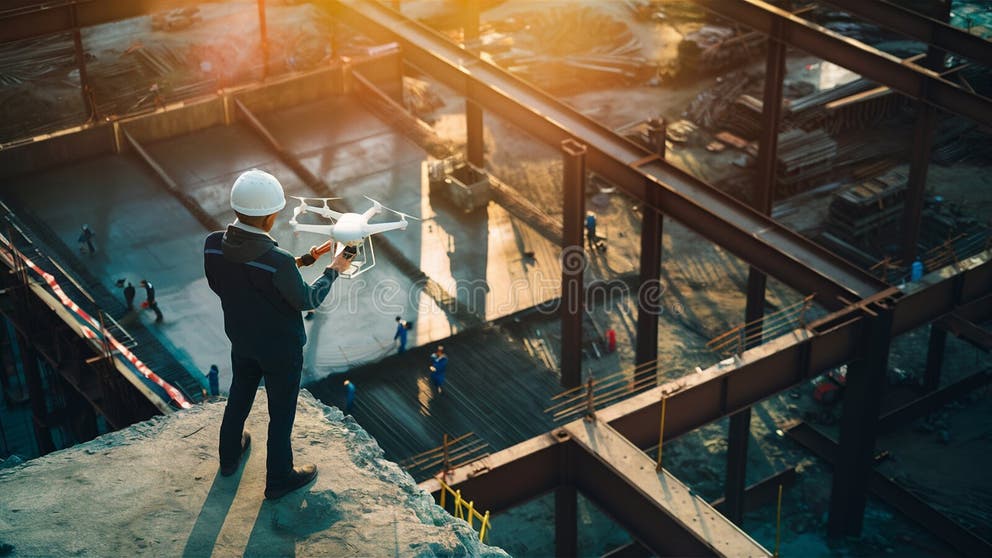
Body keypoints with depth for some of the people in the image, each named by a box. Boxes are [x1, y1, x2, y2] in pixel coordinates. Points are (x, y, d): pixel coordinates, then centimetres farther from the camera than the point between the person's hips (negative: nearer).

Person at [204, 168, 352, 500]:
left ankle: (229, 457, 53)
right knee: (281, 413, 17)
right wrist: (334, 271, -5)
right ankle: (279, 479, 37)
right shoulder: (278, 263, -38)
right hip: (281, 347, -5)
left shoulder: (213, 246, -22)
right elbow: (306, 300, -20)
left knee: (239, 397, 30)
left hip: (241, 339, 5)